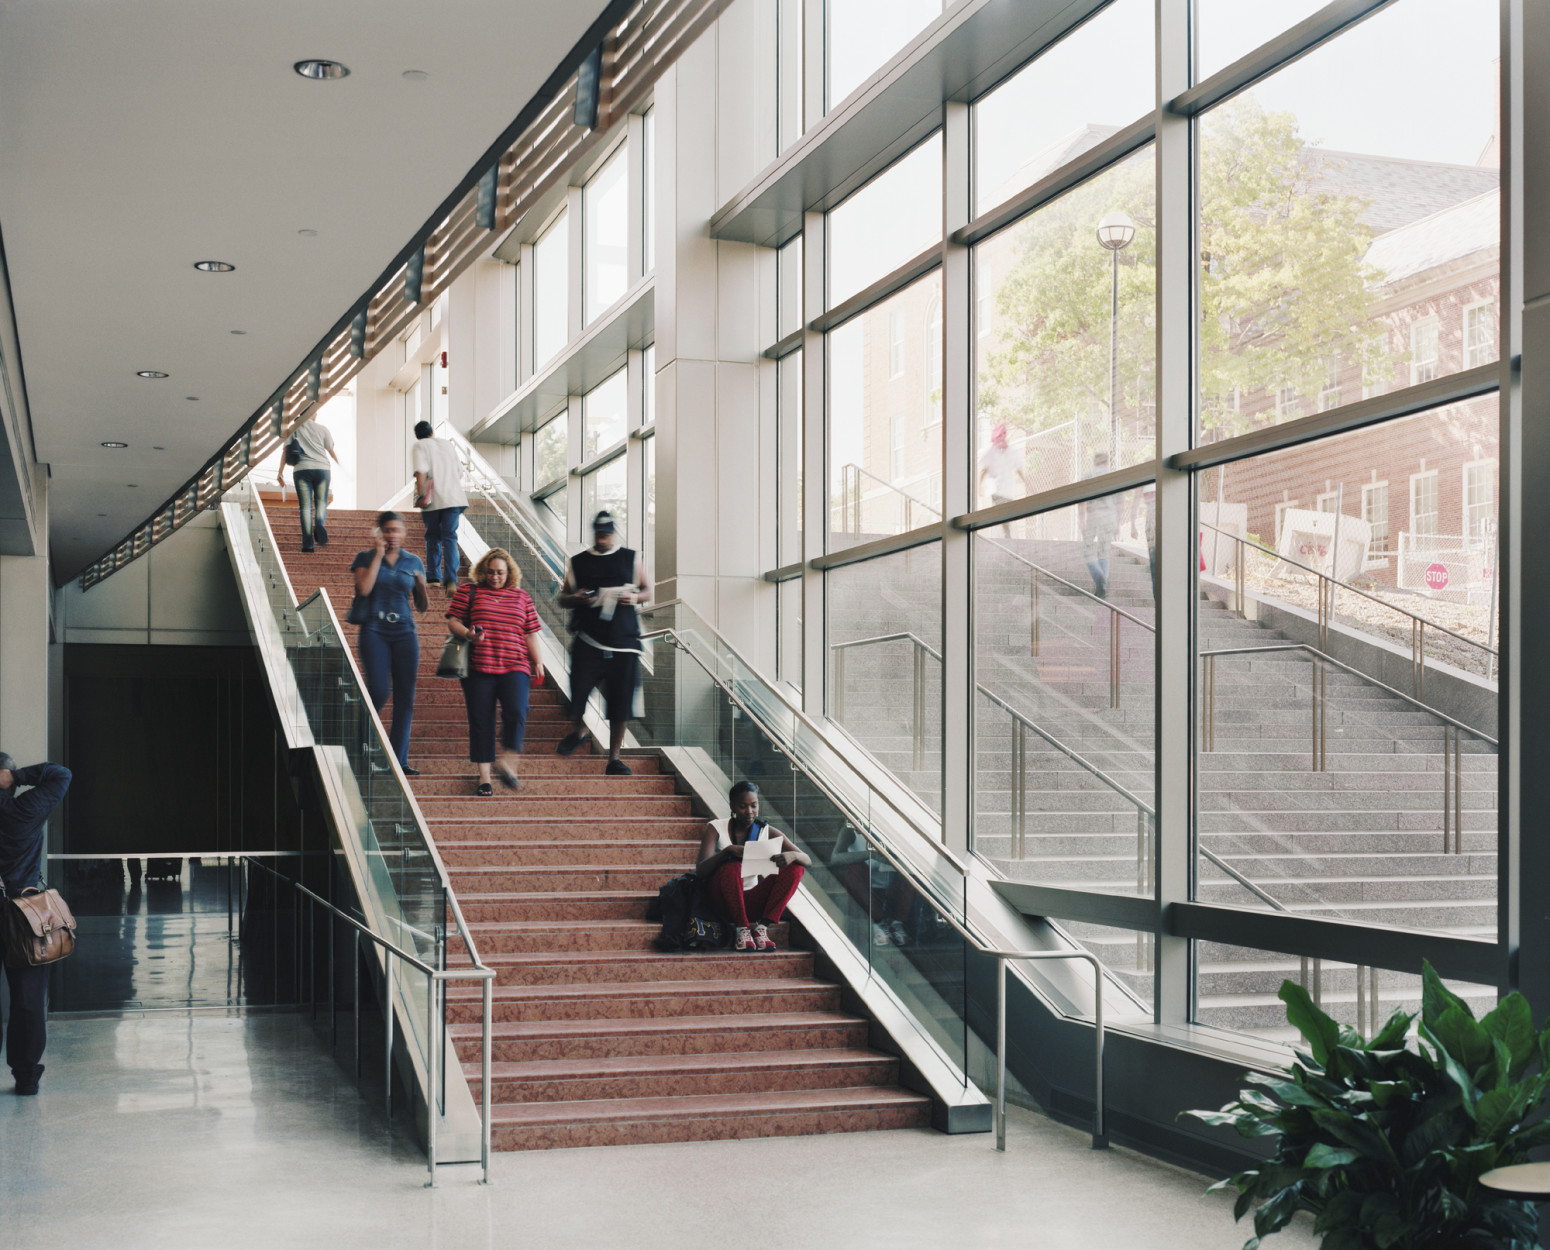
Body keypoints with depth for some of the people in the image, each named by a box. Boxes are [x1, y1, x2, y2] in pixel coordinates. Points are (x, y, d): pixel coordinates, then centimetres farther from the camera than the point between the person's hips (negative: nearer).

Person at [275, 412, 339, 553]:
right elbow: (331, 451, 12)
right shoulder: (322, 429, 7)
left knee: (305, 505, 0)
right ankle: (320, 524, -24)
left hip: (302, 469, 0)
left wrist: (280, 472, 9)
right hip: (322, 468, 0)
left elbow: (285, 451, 6)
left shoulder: (294, 429, 8)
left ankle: (307, 542, -9)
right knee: (321, 502, 9)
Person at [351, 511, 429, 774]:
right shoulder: (365, 557, 5)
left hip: (404, 633, 3)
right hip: (375, 631, -3)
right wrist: (378, 555, -9)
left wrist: (421, 586, -7)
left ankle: (399, 760, 2)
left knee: (405, 698, -2)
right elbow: (363, 589, -14)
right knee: (379, 692, -15)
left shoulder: (413, 562, 11)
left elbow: (422, 607, 13)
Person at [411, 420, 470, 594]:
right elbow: (459, 471, 19)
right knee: (450, 537, -1)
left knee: (433, 538, 15)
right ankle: (451, 581, -17)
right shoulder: (448, 444, 16)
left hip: (432, 501, -3)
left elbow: (421, 471, -14)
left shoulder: (420, 446, 2)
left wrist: (420, 495, -15)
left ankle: (434, 578, 18)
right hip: (453, 498, 3)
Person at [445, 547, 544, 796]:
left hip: (514, 667, 1)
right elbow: (453, 621, 5)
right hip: (478, 666, -1)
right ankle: (484, 775, 7)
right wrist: (468, 633, -15)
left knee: (516, 711, -19)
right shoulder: (468, 592, 8)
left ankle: (506, 762, -1)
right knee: (480, 720, -1)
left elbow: (530, 633, 15)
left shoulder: (522, 597, 14)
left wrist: (537, 662, 9)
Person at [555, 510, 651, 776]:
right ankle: (576, 732, 25)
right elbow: (562, 598, 14)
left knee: (621, 703, 0)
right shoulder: (577, 563, 10)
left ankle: (614, 759, 13)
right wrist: (576, 599, -9)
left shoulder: (632, 559, 10)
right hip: (588, 642, 0)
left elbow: (648, 591, 14)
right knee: (577, 694, -9)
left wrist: (634, 597, -8)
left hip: (623, 643, 1)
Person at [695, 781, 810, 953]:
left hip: (753, 899, 3)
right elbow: (701, 870, -17)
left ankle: (762, 926, -22)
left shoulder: (767, 832, 3)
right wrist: (727, 851, -34)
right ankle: (741, 929, -22)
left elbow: (808, 862, -3)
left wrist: (792, 855, -28)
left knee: (795, 867, -15)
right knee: (731, 866, -33)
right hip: (724, 899, -3)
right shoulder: (716, 828, -4)